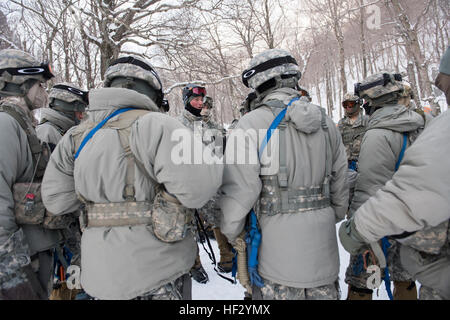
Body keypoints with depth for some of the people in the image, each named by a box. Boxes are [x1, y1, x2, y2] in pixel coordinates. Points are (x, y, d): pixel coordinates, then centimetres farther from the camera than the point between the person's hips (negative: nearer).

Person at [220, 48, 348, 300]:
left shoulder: (252, 124, -14)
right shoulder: (326, 121, 5)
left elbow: (238, 191, -16)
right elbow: (340, 186, 10)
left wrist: (232, 235, 1)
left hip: (278, 248, -5)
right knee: (324, 293, 21)